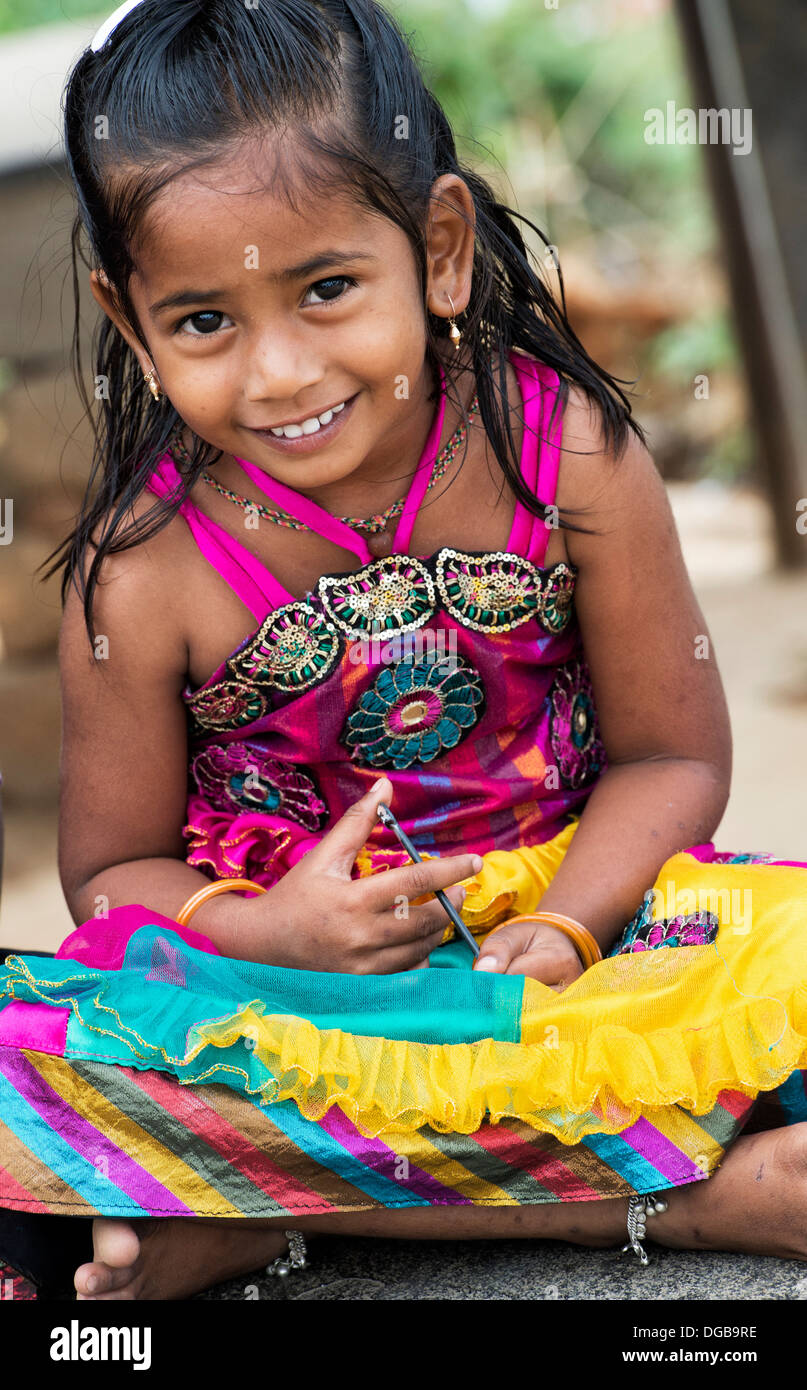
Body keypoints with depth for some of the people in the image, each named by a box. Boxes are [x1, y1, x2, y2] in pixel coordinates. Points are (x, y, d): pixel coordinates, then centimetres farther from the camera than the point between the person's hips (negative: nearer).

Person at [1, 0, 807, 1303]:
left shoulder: (569, 456, -10)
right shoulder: (143, 575, -12)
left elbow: (670, 754, -2)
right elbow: (111, 868, 0)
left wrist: (561, 928, -20)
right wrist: (272, 930, -21)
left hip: (558, 897, 0)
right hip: (284, 972, 1)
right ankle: (665, 1183, -28)